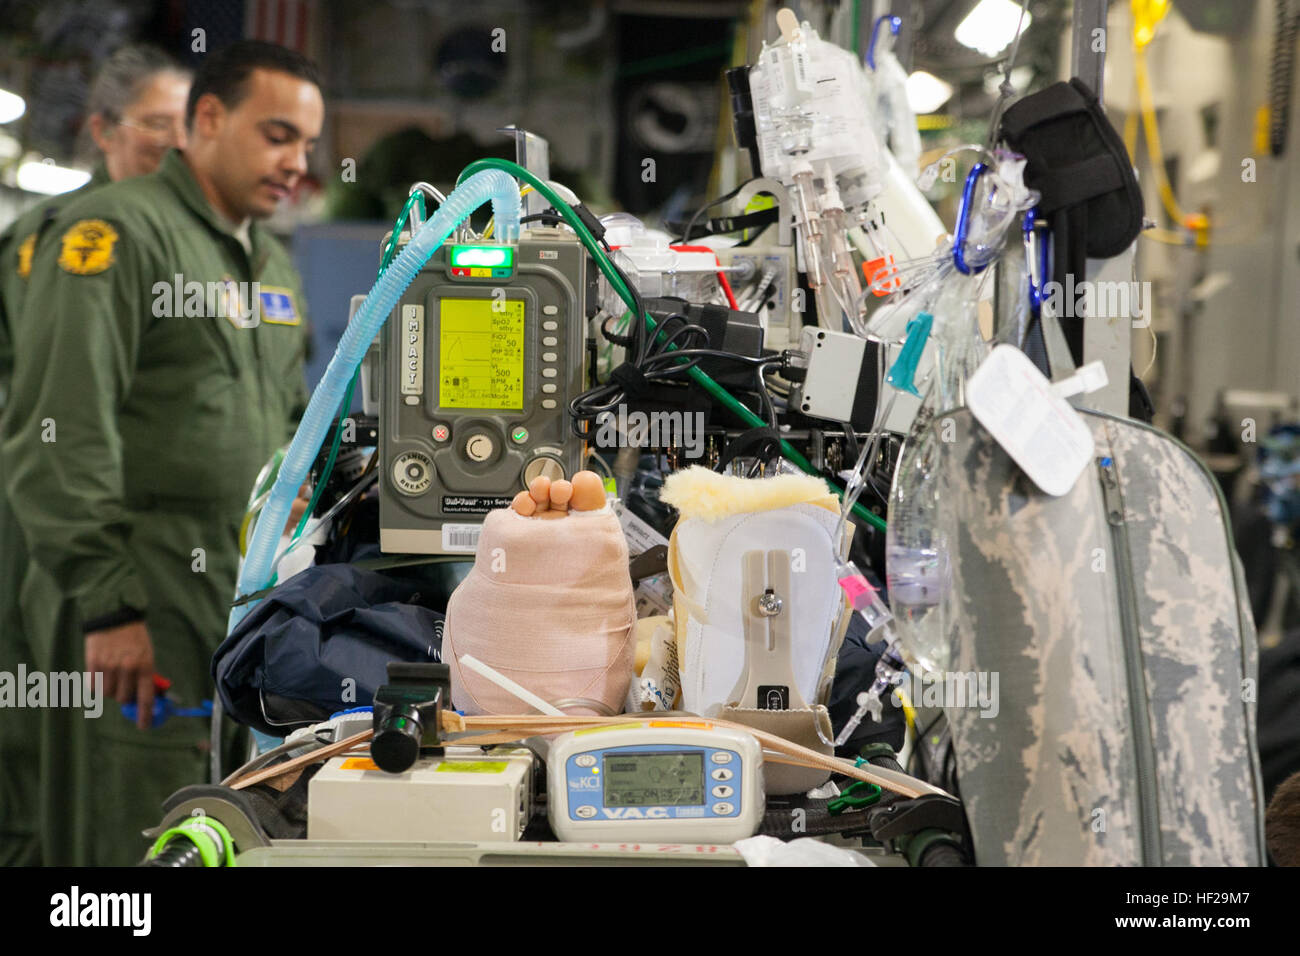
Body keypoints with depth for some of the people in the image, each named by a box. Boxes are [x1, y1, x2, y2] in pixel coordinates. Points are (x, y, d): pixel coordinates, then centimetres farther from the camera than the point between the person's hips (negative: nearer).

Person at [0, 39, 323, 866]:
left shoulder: (274, 264, 19)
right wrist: (108, 602, -18)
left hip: (258, 608, 8)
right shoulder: (119, 234, -8)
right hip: (150, 614, -8)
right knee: (145, 842, -5)